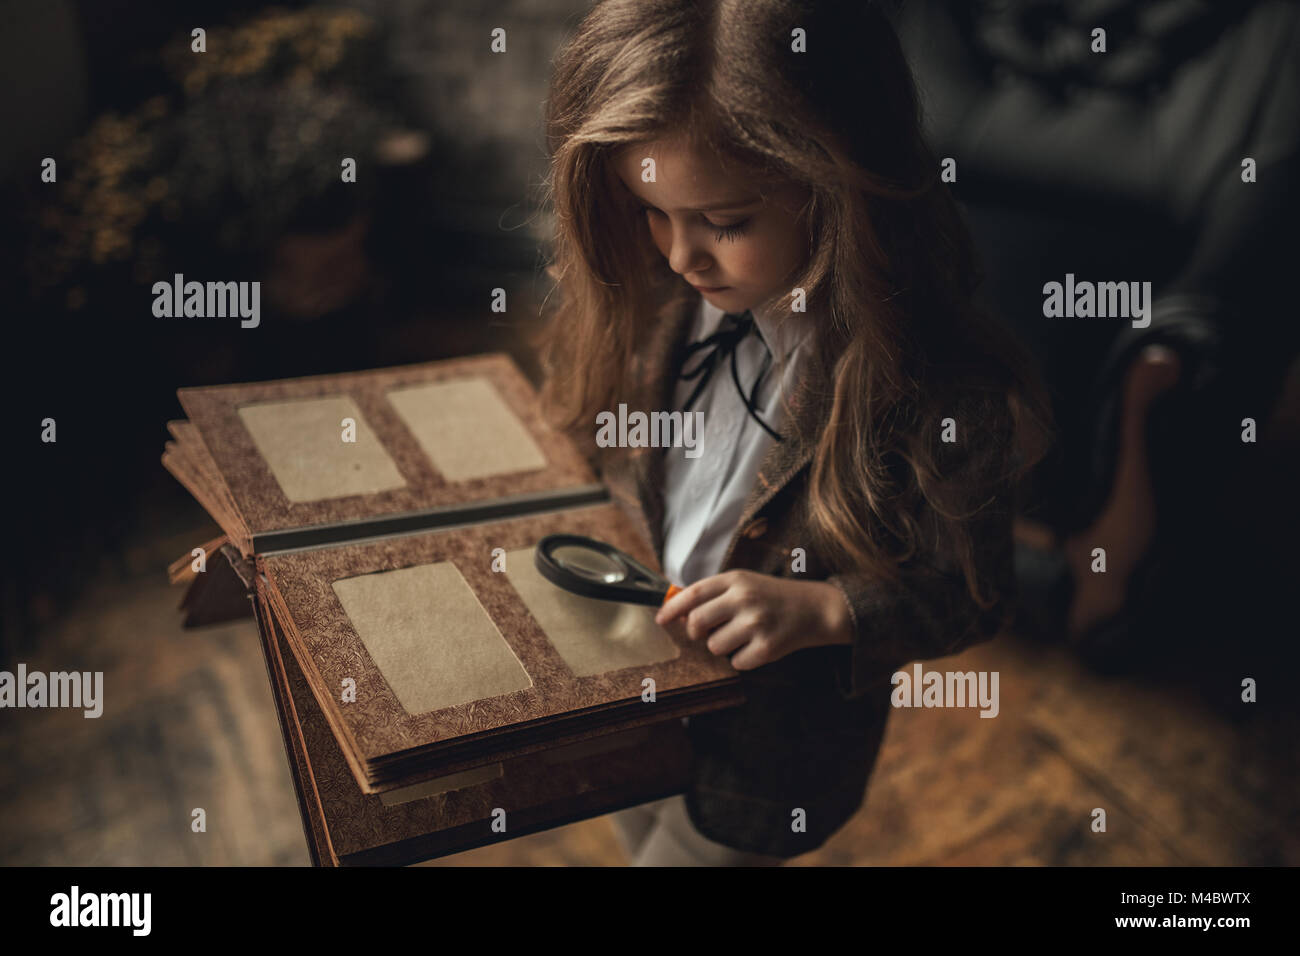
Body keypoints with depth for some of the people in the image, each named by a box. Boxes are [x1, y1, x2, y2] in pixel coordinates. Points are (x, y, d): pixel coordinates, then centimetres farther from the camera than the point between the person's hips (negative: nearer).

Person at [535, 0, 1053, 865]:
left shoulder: (945, 390, -32)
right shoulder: (659, 294, -16)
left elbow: (974, 597, -18)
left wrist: (820, 609, -32)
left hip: (774, 743, -5)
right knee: (641, 833, 31)